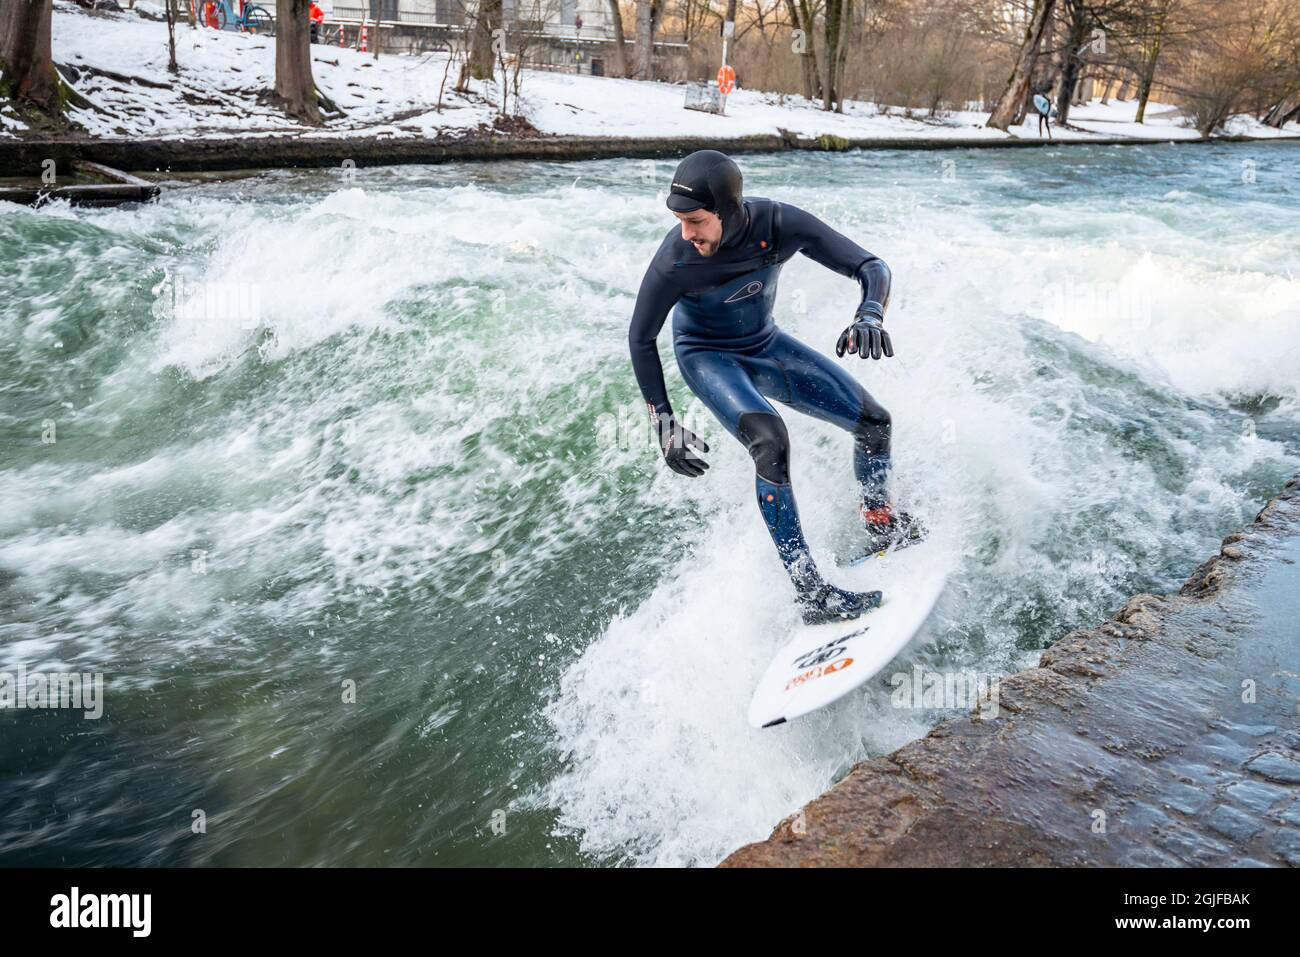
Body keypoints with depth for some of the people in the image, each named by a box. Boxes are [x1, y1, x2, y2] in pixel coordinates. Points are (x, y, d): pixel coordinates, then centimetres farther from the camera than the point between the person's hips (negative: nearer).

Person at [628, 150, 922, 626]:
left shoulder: (780, 223, -27)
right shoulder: (674, 262, -32)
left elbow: (871, 266, -21)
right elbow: (641, 338, -15)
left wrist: (869, 317, -42)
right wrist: (664, 422, -15)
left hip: (766, 345, 4)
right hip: (707, 357, -4)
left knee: (874, 421, 3)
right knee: (770, 441, -32)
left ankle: (881, 526, 31)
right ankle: (810, 593, -24)